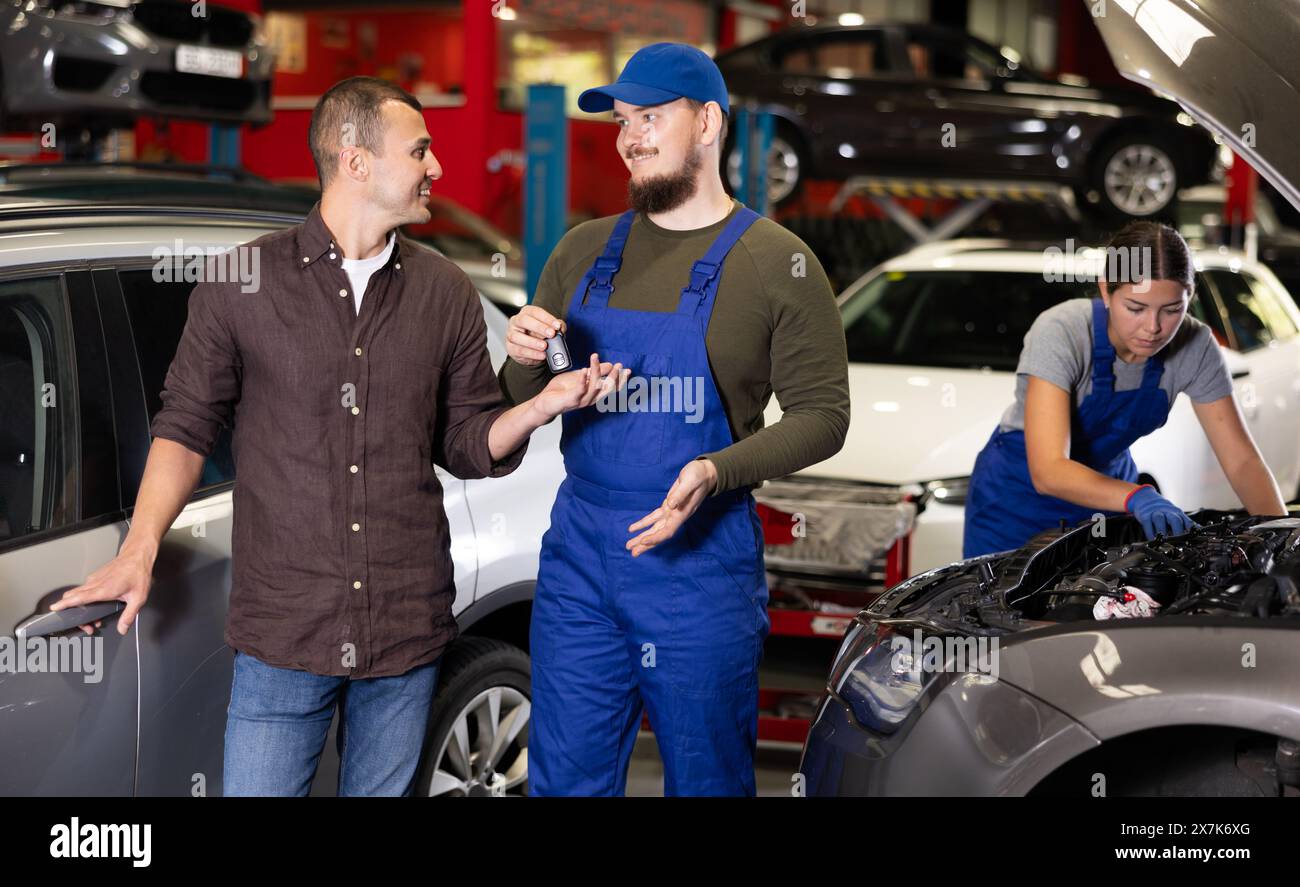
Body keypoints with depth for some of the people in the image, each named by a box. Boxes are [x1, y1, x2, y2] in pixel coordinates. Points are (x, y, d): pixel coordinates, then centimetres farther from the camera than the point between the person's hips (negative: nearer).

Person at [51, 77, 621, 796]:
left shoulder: (446, 295, 7)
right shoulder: (242, 284, -1)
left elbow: (466, 445, 10)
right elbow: (185, 427, 4)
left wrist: (542, 406, -9)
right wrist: (140, 549, -8)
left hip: (408, 630, 3)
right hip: (282, 630, -2)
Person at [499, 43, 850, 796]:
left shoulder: (777, 262, -2)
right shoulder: (584, 252, 12)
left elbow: (823, 413, -6)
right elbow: (524, 407, 17)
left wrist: (717, 472, -21)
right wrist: (525, 361, -7)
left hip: (701, 561, -4)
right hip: (578, 556, 4)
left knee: (708, 780, 7)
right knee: (564, 778, 7)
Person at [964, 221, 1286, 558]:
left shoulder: (1195, 346, -19)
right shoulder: (1060, 333, -32)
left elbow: (1242, 460, -15)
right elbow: (1049, 471, -40)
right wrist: (1136, 496, -56)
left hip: (1106, 487, 3)